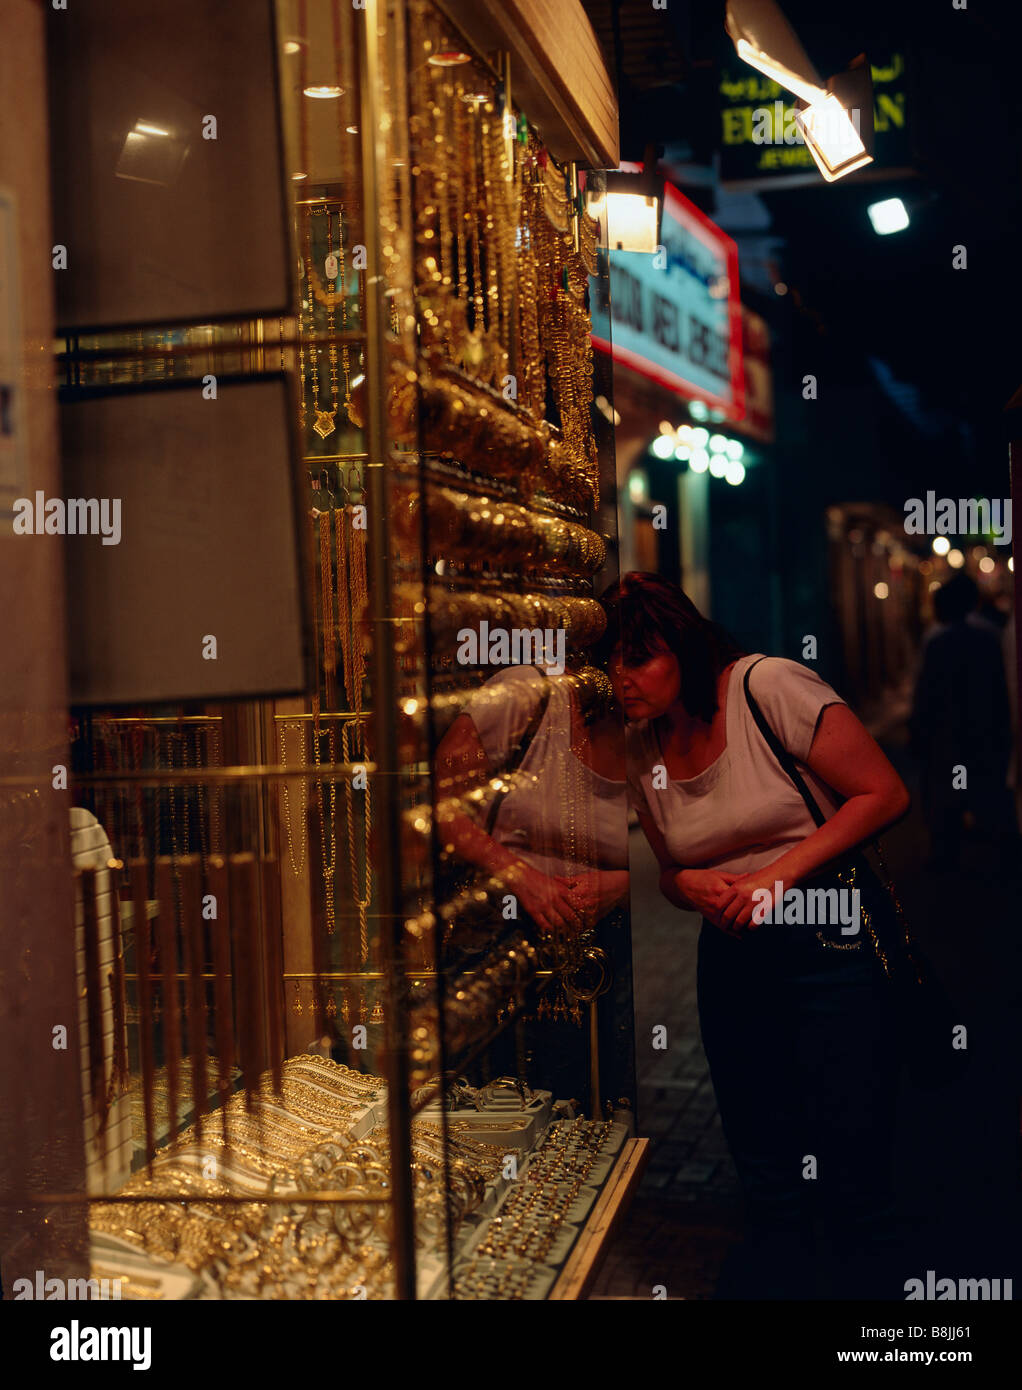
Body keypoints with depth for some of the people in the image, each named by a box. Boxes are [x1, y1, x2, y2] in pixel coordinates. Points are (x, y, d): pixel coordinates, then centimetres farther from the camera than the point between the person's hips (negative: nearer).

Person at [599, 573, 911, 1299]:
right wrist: (686, 885, -4)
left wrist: (779, 873, -16)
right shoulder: (639, 749, 7)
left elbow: (885, 793, -11)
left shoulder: (769, 686, -11)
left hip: (832, 946, -5)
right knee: (767, 1182, 13)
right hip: (731, 960, 5)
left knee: (852, 1182, -4)